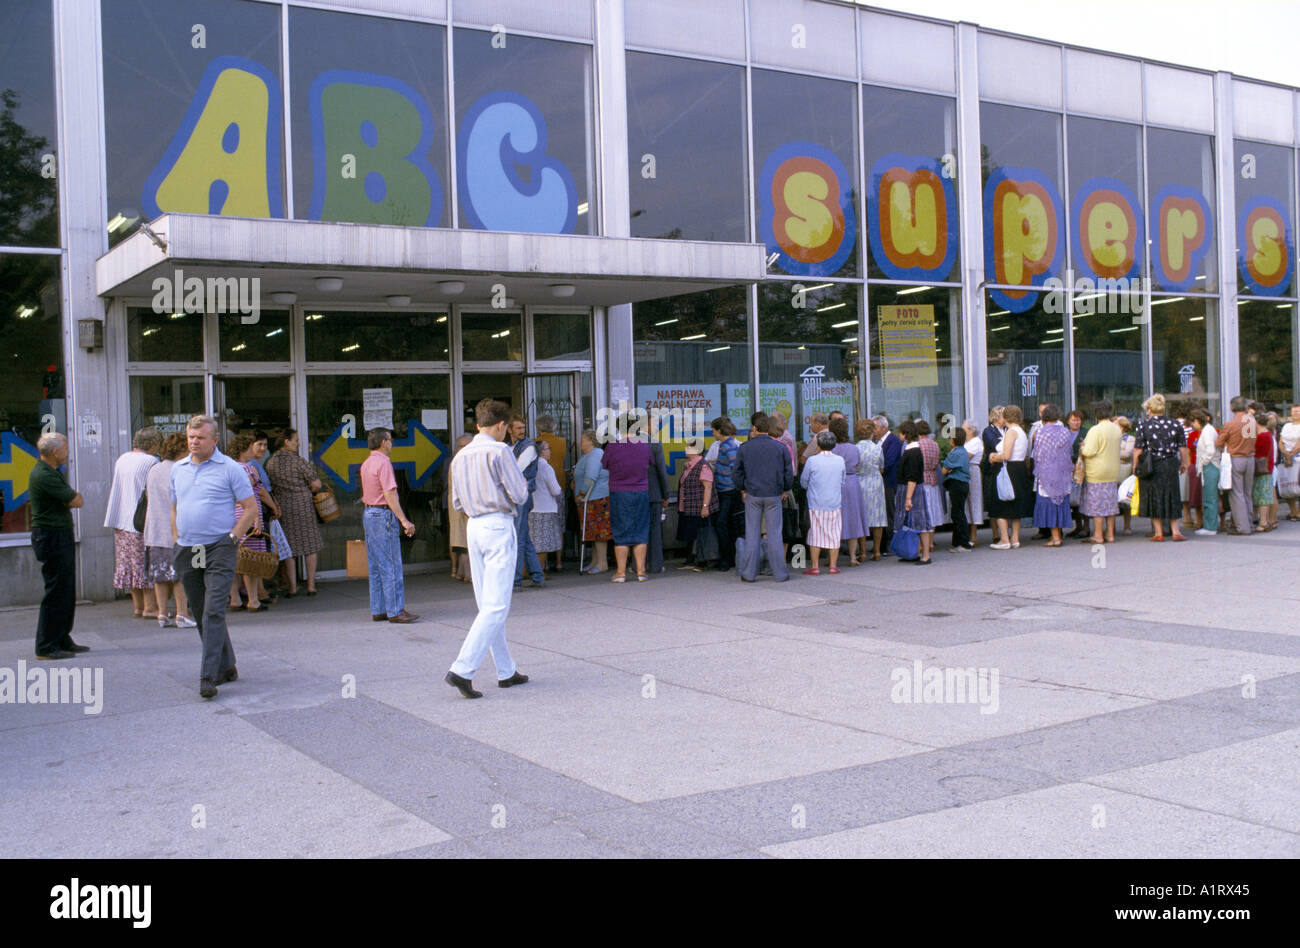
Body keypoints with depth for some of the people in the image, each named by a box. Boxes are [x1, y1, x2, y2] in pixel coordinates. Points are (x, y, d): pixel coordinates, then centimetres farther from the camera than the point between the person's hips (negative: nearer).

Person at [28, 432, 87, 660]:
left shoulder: (52, 471, 16)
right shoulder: (44, 475, -18)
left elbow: (74, 499, 15)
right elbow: (78, 501, -17)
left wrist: (72, 496, -6)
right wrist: (75, 495, 4)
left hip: (61, 536, 10)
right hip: (52, 537, -10)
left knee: (66, 591, 14)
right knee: (56, 592, -7)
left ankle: (62, 639, 22)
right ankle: (46, 647, -2)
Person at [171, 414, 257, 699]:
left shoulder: (230, 468, -4)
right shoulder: (178, 469, 13)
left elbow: (250, 507, -3)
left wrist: (232, 537, -10)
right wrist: (177, 539, 11)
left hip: (219, 548, -6)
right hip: (187, 552, 6)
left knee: (214, 611, -13)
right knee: (200, 614, 11)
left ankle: (209, 677, -16)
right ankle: (226, 667, 23)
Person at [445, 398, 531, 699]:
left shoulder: (460, 456, 10)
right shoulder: (499, 451, -10)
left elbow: (457, 503, 15)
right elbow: (519, 495, -10)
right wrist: (522, 486, 11)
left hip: (474, 527, 8)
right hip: (499, 527, -8)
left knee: (487, 605, 12)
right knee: (497, 606, -6)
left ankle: (506, 671, 20)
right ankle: (462, 670, -14)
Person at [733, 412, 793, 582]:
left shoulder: (744, 448, -1)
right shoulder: (780, 447, -1)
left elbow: (737, 472, 4)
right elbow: (789, 472, 2)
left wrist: (742, 490, 17)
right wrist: (784, 490, 16)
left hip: (752, 495, 0)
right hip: (774, 495, 0)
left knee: (752, 534, 6)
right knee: (774, 533, 5)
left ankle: (749, 573, 9)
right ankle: (780, 573, 7)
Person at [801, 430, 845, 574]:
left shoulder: (812, 461, -10)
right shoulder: (840, 460, 0)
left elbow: (804, 482, 0)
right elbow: (843, 482, 11)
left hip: (816, 504, -2)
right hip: (835, 503, 3)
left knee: (816, 535, 5)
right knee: (833, 535, 10)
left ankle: (815, 567, 8)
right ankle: (833, 566, 13)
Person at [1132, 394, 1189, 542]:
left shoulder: (1143, 424, -7)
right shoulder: (1175, 424, 1)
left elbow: (1138, 449, -9)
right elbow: (1183, 447, 4)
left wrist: (1135, 466, 3)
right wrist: (1183, 463, 17)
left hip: (1150, 467, -2)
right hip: (1170, 466, 2)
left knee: (1153, 497, 7)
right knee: (1172, 496, 12)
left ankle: (1159, 533, 8)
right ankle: (1176, 531, 8)